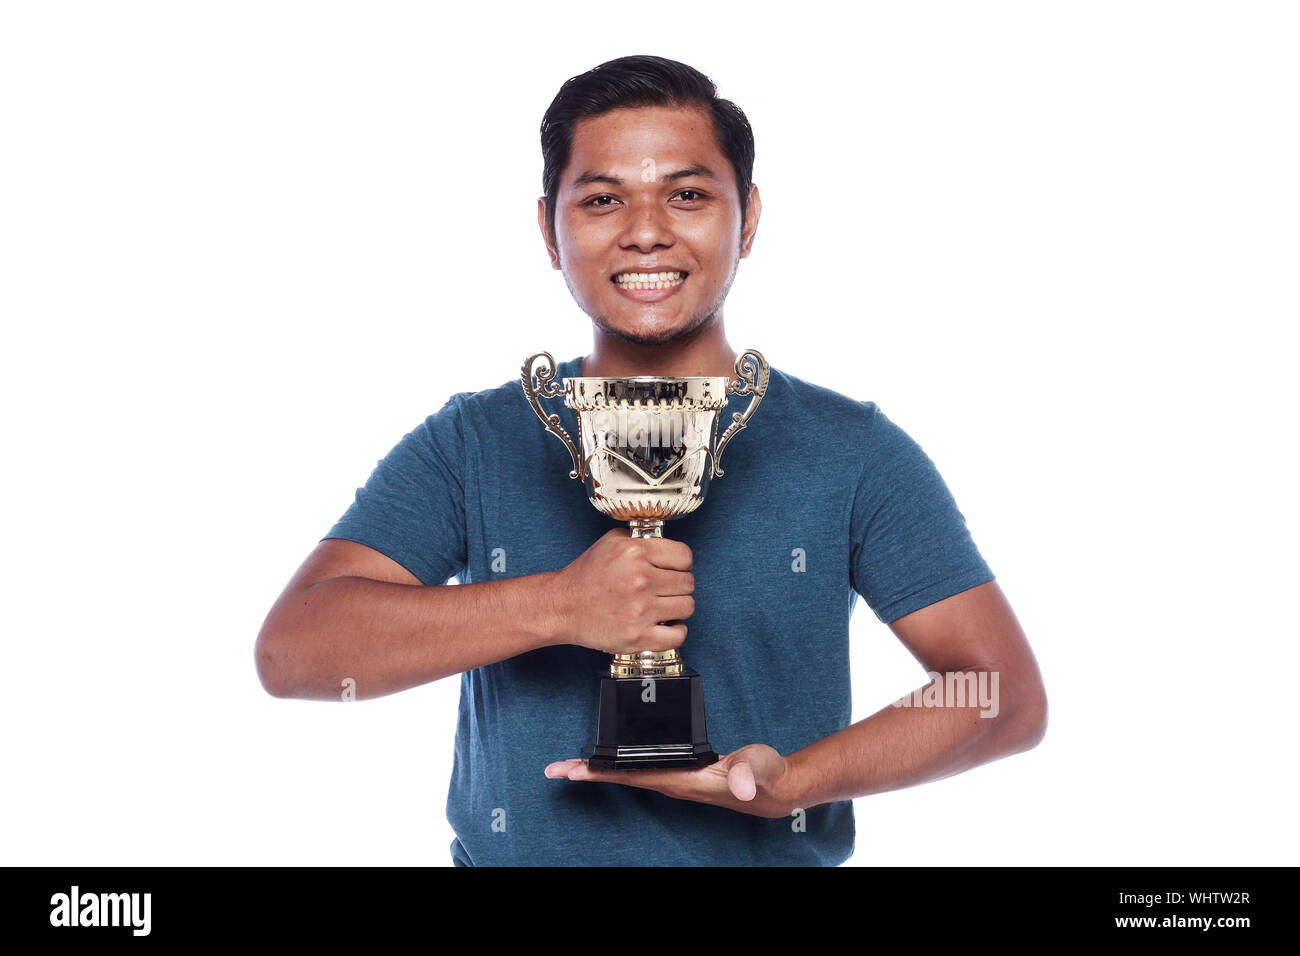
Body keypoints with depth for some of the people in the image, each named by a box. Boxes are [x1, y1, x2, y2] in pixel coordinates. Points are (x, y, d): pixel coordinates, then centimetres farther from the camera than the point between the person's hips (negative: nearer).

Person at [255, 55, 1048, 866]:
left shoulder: (853, 451, 1)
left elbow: (1008, 695, -1)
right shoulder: (470, 447, 3)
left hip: (771, 850, 0)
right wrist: (556, 607, -19)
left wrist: (787, 784, -14)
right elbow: (290, 651, -9)